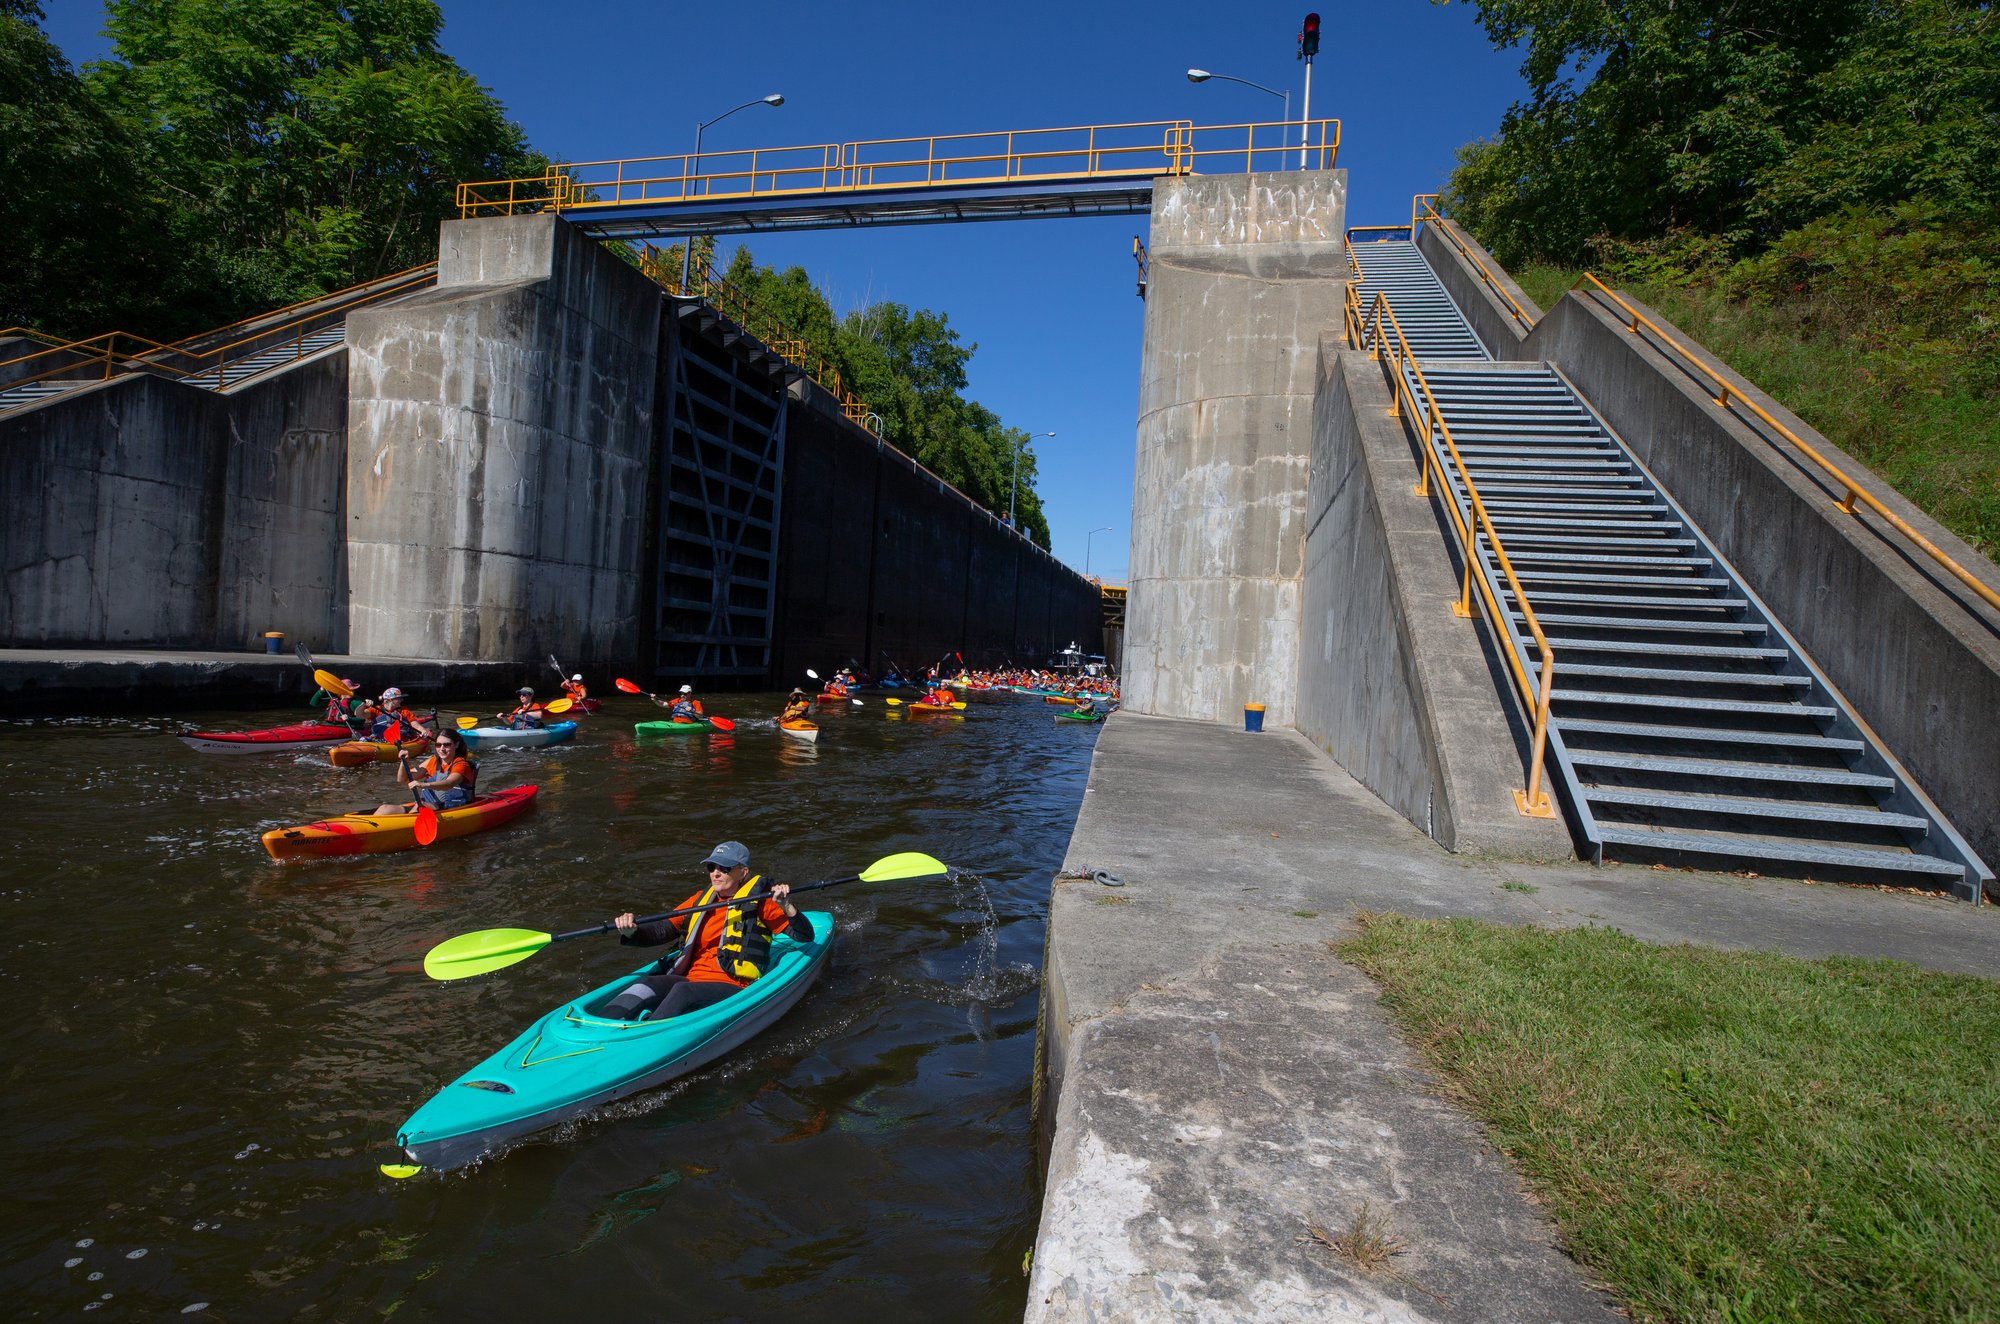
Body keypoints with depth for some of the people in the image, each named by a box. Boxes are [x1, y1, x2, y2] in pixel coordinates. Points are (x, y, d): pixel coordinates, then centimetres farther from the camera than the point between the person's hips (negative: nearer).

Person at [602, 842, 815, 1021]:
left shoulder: (758, 901, 5)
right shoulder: (702, 899, 19)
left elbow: (805, 936, 2)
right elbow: (661, 931, 15)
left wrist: (786, 906, -15)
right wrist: (631, 932, -5)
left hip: (732, 988, -5)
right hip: (690, 978, 5)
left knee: (683, 991, -33)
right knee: (647, 986, -24)